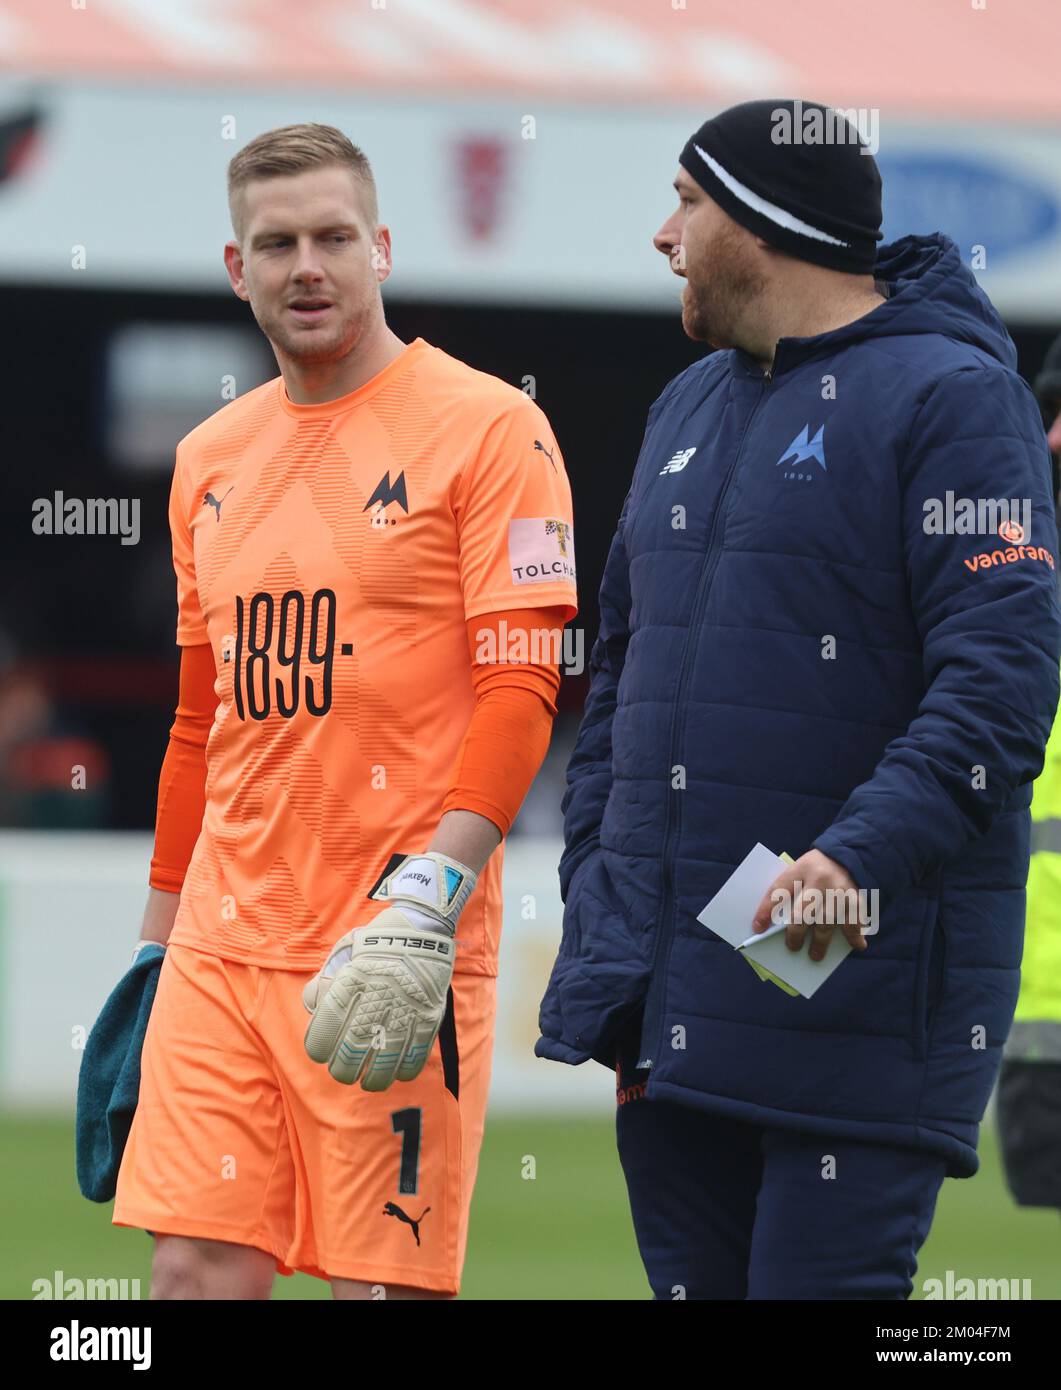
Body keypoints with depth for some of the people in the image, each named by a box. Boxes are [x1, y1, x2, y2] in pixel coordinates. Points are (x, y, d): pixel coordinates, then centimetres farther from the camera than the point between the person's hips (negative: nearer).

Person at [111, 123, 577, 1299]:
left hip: (399, 953, -5)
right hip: (222, 944, 5)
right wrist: (158, 937, 21)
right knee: (198, 1268, -1)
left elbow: (519, 694, -10)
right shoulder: (209, 460, 16)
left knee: (383, 1282, -7)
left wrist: (423, 907, -21)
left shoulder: (489, 430, -4)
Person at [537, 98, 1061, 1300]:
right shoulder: (687, 409, 20)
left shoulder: (949, 393, -7)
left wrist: (864, 855, -28)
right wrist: (589, 879, 14)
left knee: (820, 1282, -11)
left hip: (860, 968, -8)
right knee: (694, 1280, 9)